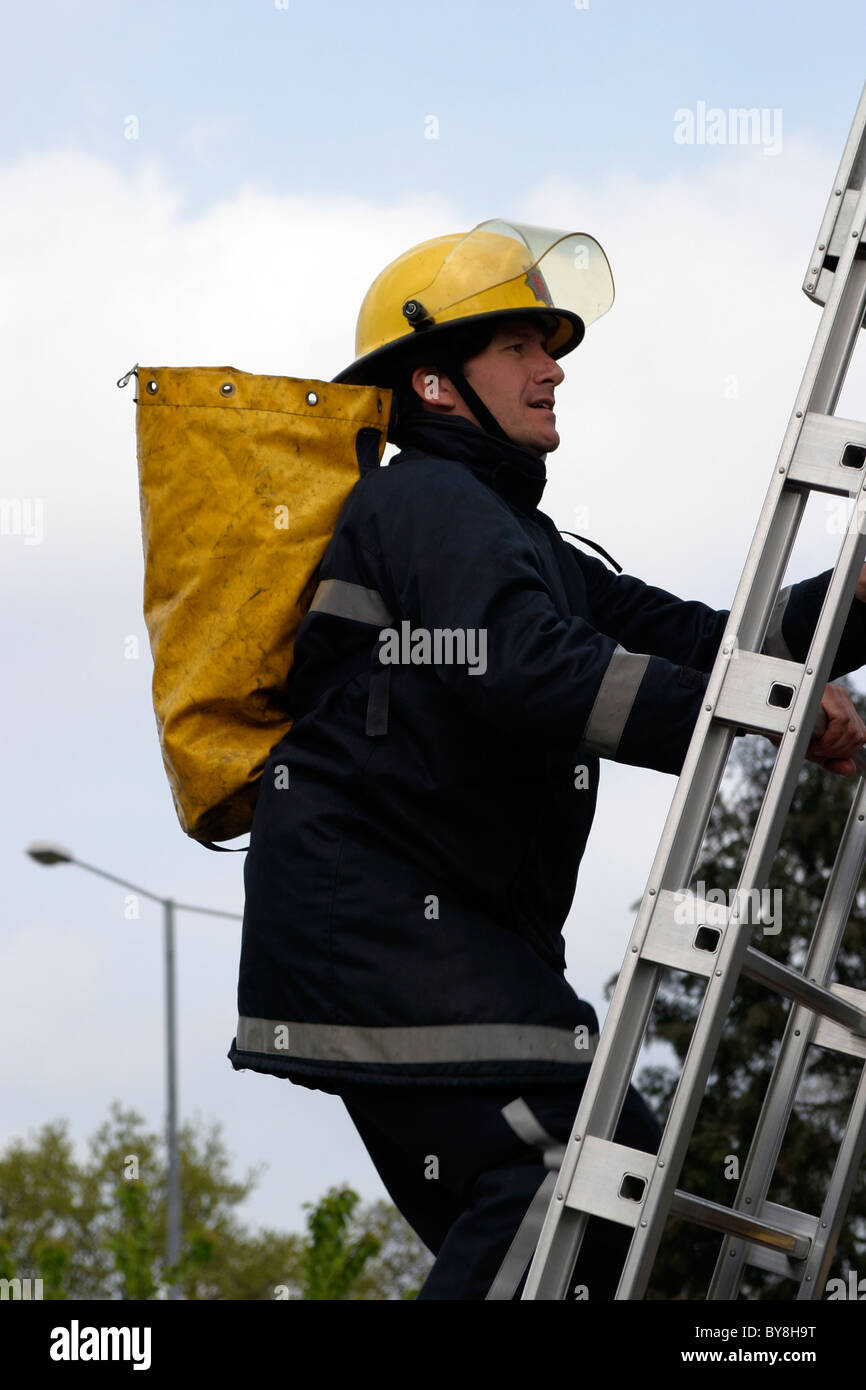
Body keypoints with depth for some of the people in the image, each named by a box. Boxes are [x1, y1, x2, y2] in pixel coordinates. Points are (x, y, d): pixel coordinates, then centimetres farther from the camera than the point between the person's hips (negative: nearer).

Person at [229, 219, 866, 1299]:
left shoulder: (528, 546, 27)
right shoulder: (426, 501, -5)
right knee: (561, 1171, -22)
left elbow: (688, 642, 17)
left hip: (468, 929, 10)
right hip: (371, 913, -10)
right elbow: (530, 670, -23)